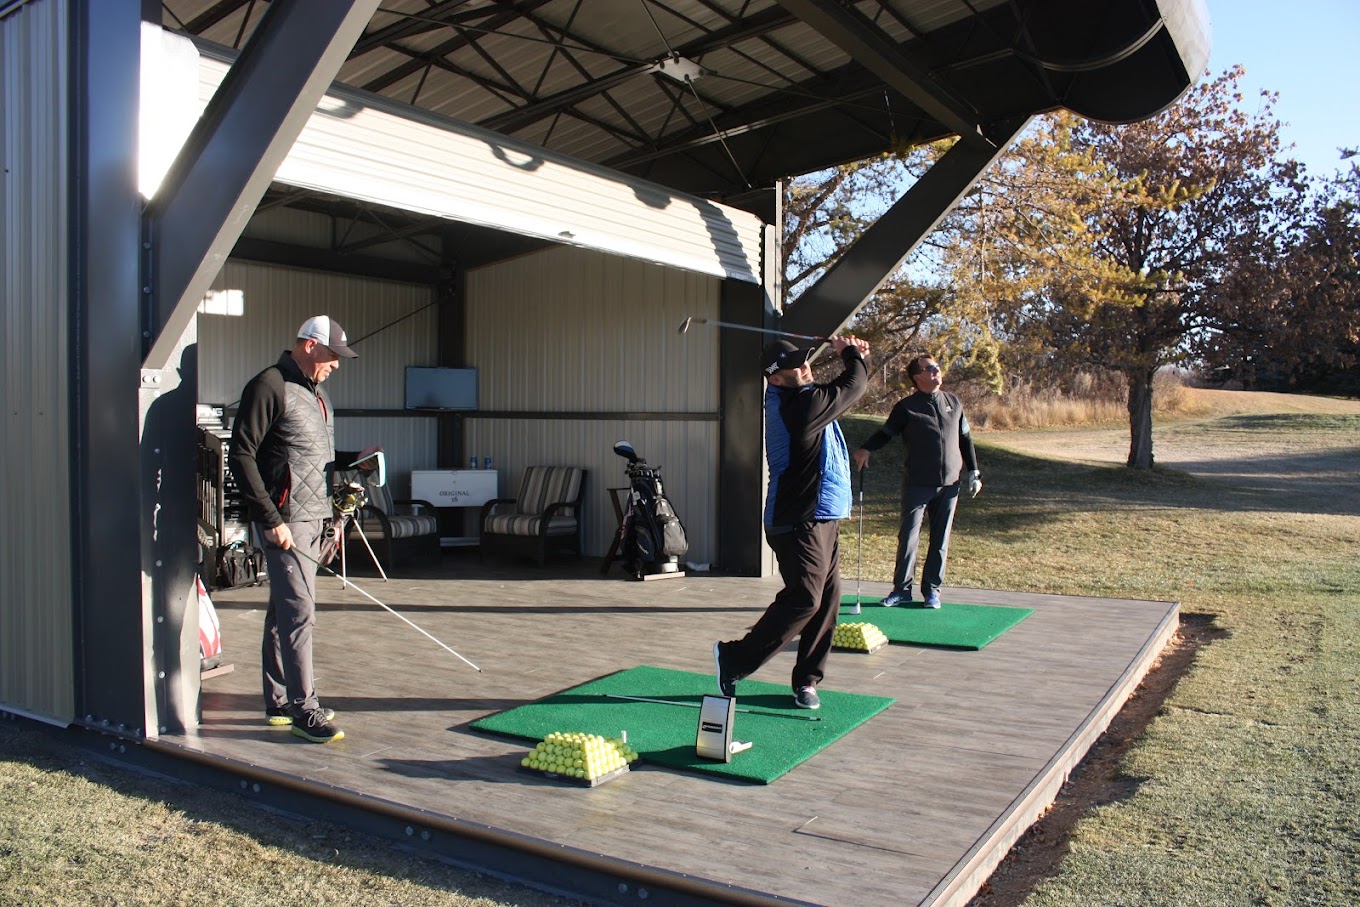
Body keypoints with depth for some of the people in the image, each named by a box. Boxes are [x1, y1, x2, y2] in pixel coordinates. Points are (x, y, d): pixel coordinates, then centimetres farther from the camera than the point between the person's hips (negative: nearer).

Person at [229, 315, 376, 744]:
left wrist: (353, 458, 7)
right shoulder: (268, 387, -10)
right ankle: (303, 708, -1)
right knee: (299, 612, -8)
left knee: (284, 611, 13)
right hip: (285, 520, -9)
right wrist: (271, 519, -18)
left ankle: (279, 703, 21)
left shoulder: (316, 392, 18)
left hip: (313, 518, 9)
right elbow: (241, 456, -15)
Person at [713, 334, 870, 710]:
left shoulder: (789, 399, 11)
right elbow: (853, 386, -7)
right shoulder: (802, 405, -19)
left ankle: (807, 679, 13)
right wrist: (853, 354, 12)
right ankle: (734, 659, -1)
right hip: (800, 523, -10)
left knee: (827, 600, 7)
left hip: (822, 520, 10)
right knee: (804, 600, -11)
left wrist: (852, 355, 13)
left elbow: (842, 388, 28)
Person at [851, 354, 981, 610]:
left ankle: (932, 589, 16)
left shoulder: (953, 402, 10)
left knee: (940, 539, 6)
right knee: (908, 536, -3)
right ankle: (902, 589, 7)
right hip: (917, 485, -3)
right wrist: (865, 449, -17)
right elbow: (886, 432, 2)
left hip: (949, 483, 3)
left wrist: (973, 472, 12)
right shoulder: (906, 406, -1)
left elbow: (965, 438, 16)